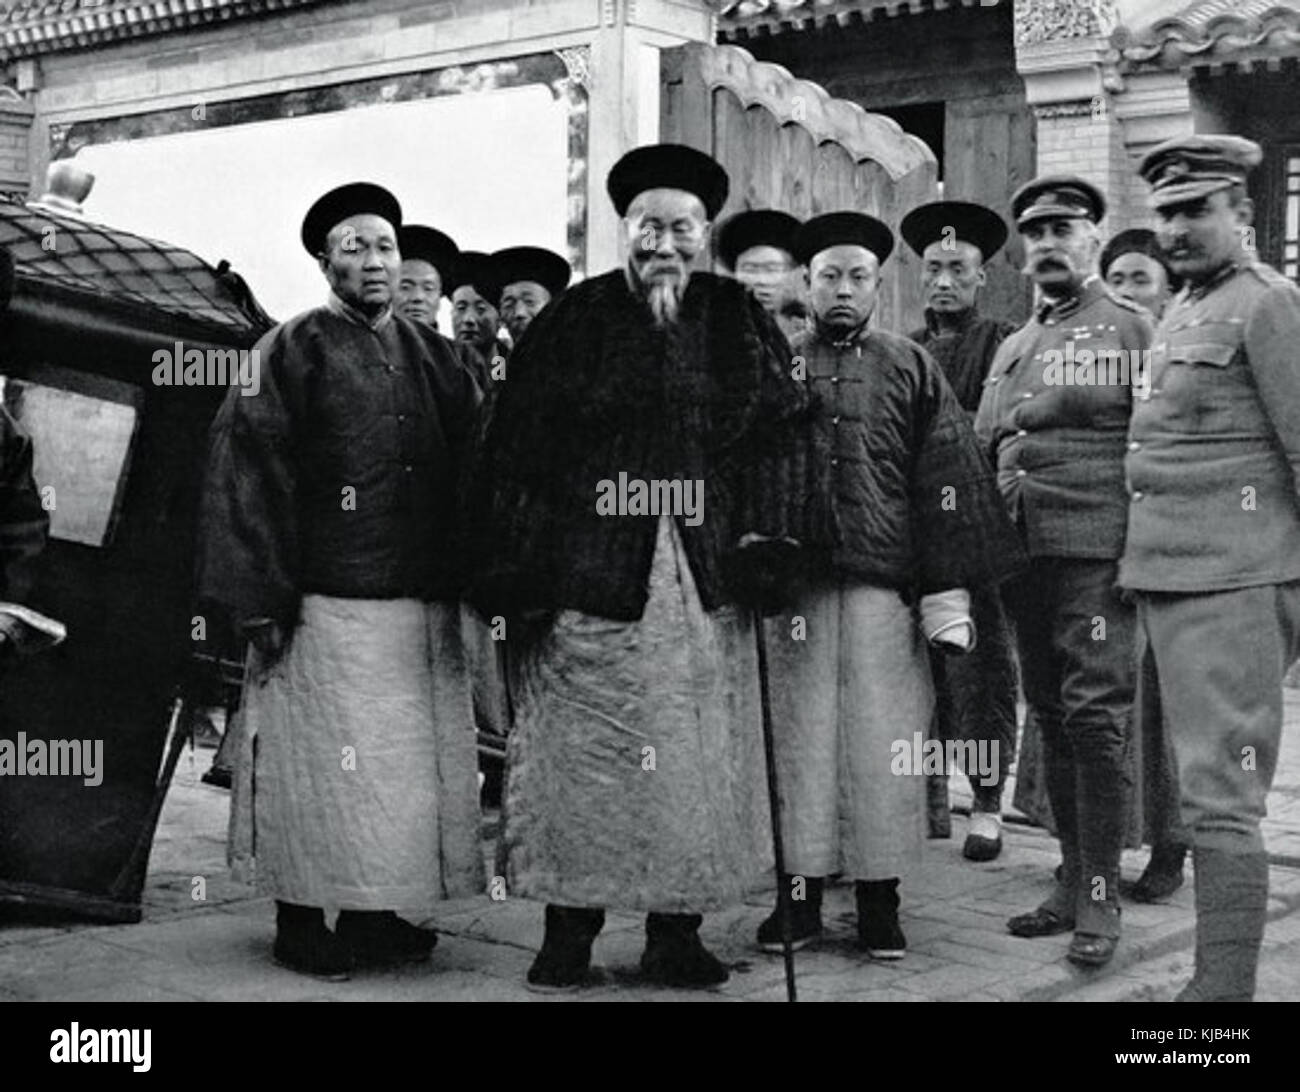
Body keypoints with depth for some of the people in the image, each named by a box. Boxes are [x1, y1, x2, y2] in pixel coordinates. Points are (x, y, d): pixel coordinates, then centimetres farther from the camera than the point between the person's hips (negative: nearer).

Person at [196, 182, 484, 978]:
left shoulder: (435, 360, 14)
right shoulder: (290, 354, 0)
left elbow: (471, 476, 15)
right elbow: (249, 474, -6)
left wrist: (468, 585, 8)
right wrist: (261, 598, -12)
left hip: (425, 604, 5)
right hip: (327, 604, -5)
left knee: (414, 765, 8)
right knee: (322, 764, -1)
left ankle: (375, 914, 20)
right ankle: (303, 920, 11)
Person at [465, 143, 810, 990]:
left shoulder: (743, 324, 9)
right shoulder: (573, 321, 2)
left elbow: (782, 437, 9)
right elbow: (514, 449, -2)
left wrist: (768, 538, -2)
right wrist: (515, 572, -8)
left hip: (705, 578, 2)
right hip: (589, 572, -2)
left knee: (698, 760, 4)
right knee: (580, 754, 1)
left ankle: (678, 933, 15)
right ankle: (569, 932, 12)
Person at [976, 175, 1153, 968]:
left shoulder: (1132, 331, 1)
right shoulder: (1012, 348, 19)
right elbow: (982, 452, 23)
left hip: (1098, 554, -6)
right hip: (1024, 554, 6)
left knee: (1095, 717, -8)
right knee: (1053, 717, 10)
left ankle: (1102, 899, -1)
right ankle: (1074, 881, 19)